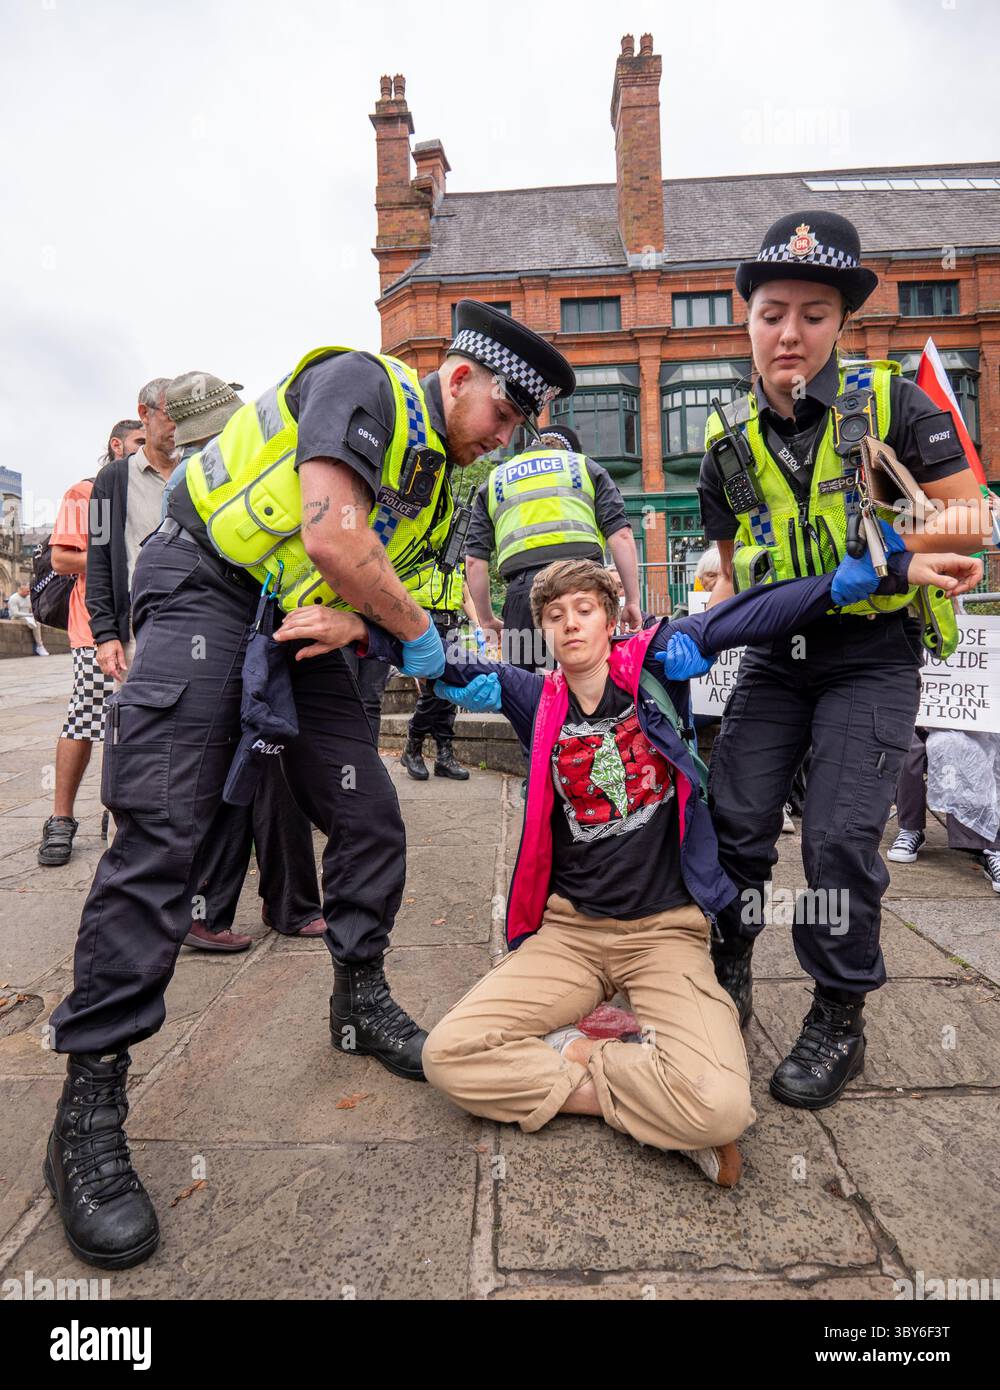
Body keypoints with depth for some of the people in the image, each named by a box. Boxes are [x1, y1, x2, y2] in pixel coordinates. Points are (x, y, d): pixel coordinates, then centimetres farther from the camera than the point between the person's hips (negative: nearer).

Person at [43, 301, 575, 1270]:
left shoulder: (437, 477, 11)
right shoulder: (361, 383, -14)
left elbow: (383, 577, 12)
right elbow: (330, 539, -27)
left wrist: (336, 616, -11)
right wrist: (417, 632, -14)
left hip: (299, 625, 8)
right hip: (204, 590, -8)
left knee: (369, 815, 1)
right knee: (163, 833, -15)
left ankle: (362, 1004, 20)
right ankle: (88, 1103, -5)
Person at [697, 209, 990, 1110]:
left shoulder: (889, 402, -7)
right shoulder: (730, 437, 4)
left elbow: (968, 522, -9)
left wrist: (880, 548, -24)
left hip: (872, 657, -3)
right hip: (775, 659, 4)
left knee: (839, 837, -10)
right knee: (734, 817, -1)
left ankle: (840, 1024, 12)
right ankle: (727, 976, 23)